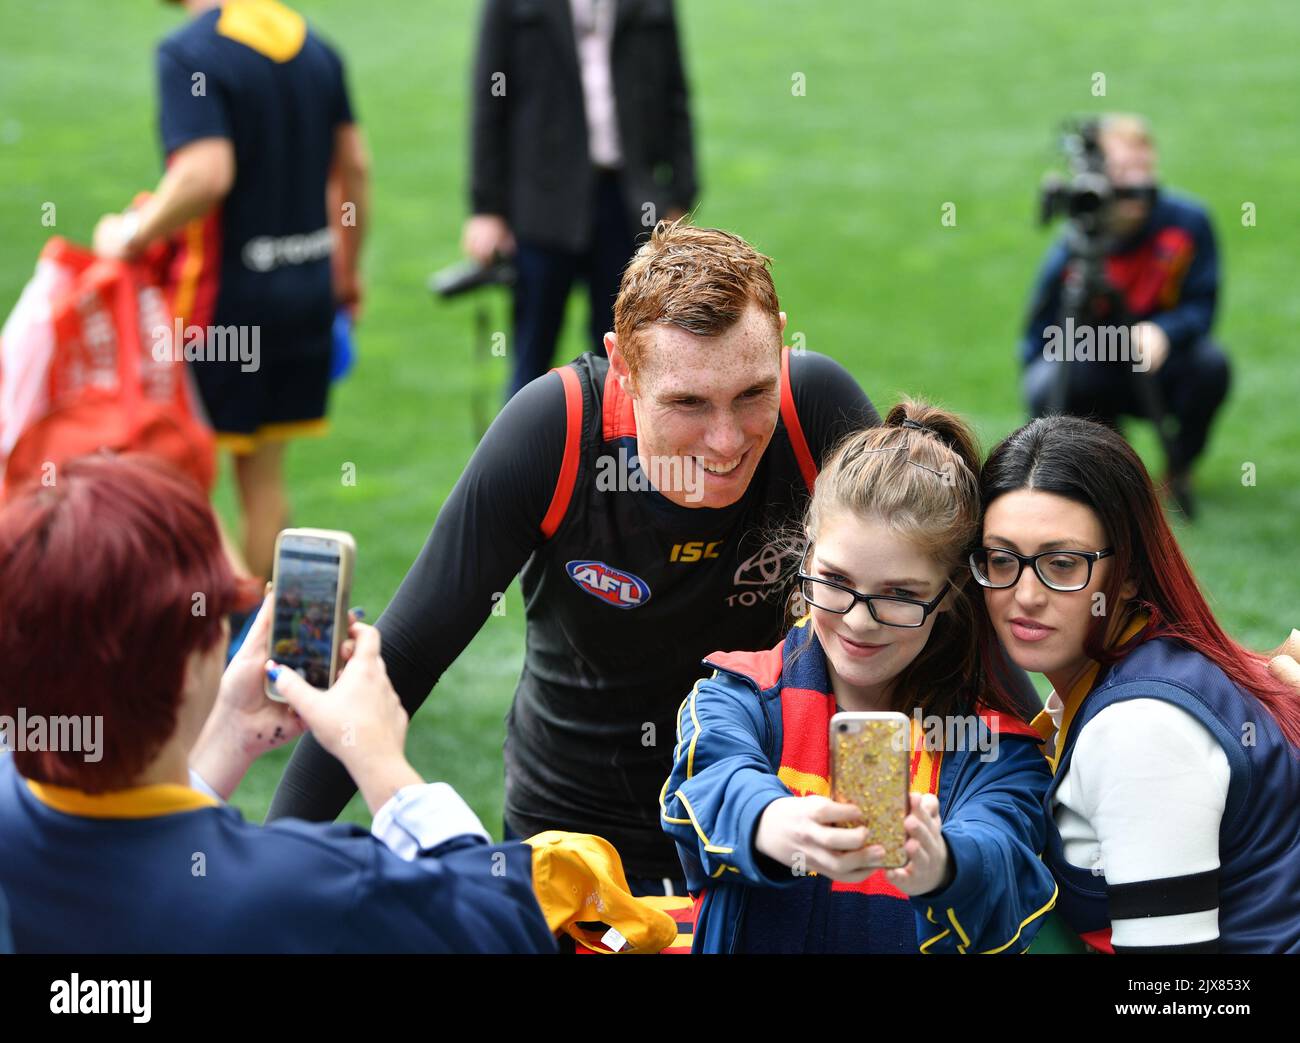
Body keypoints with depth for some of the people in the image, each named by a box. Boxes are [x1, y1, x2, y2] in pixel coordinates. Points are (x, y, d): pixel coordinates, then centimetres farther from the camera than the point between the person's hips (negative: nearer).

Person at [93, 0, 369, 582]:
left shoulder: (187, 53, -17)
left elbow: (206, 174, -28)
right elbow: (353, 167, 11)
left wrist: (131, 235, -14)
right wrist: (346, 272, 22)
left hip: (227, 289, -7)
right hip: (308, 288, 7)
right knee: (265, 476, 15)